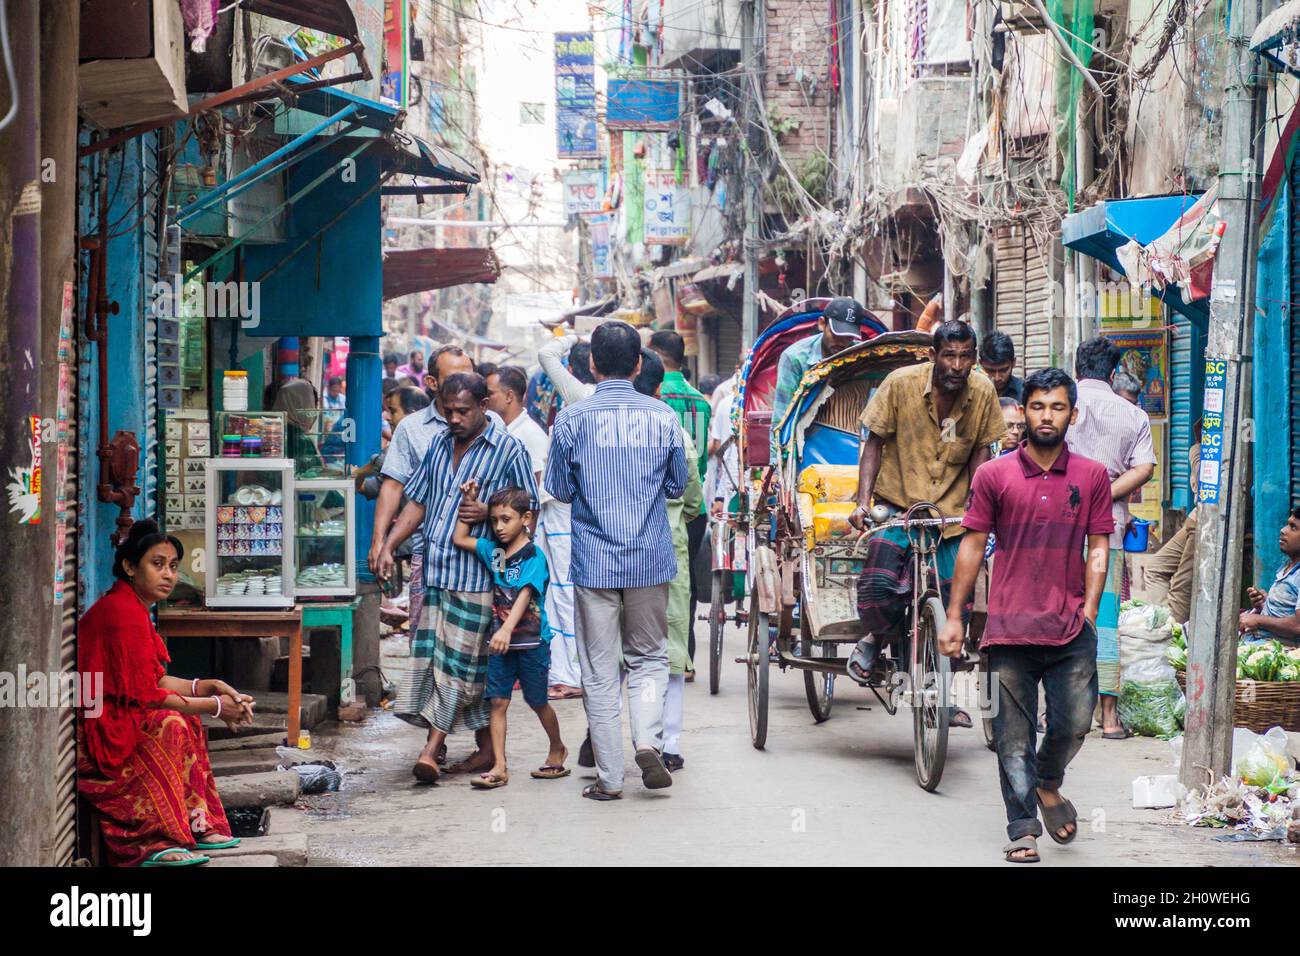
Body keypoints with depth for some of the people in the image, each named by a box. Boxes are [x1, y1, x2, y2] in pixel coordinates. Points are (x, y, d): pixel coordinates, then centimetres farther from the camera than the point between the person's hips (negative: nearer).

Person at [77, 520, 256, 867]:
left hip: (107, 718, 11)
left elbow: (153, 680, 14)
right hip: (92, 731, -11)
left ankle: (198, 825, 5)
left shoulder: (129, 607, 13)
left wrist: (206, 687, 2)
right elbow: (145, 695, -20)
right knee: (170, 724, -24)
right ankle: (155, 842, -24)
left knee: (188, 722, 10)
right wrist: (213, 707, -12)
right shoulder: (124, 613, -20)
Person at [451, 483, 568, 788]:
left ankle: (557, 750, 33)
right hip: (501, 641, 5)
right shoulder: (493, 550, 5)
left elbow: (525, 595, -25)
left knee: (537, 701, 10)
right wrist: (468, 502, 8)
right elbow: (460, 539, 16)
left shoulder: (534, 556, -14)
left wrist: (507, 629, -38)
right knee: (497, 702, -1)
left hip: (531, 641, -5)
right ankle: (499, 768, -1)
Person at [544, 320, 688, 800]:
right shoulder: (663, 416, 0)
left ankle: (610, 778, 6)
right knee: (649, 657, 15)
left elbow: (558, 488, 1)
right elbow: (678, 485, 9)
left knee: (600, 671, 5)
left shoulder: (573, 418, -6)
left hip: (594, 560, -1)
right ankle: (648, 740, -9)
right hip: (651, 558, 2)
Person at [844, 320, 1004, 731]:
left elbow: (980, 452, 7)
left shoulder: (983, 392, -4)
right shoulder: (901, 383, -12)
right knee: (880, 582, -24)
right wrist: (863, 502, -14)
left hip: (951, 511, 3)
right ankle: (873, 640, 10)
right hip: (898, 503, -3)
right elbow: (874, 443, -5)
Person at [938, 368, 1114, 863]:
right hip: (1010, 627, -1)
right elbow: (972, 545, 6)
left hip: (1071, 629, 1)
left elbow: (1097, 548, 8)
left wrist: (1089, 611, -1)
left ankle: (1048, 783, 28)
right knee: (1014, 736, 2)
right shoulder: (993, 476, 3)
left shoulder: (1092, 476, 6)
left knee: (1074, 722, -4)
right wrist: (954, 615, 5)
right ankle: (1023, 829, 11)